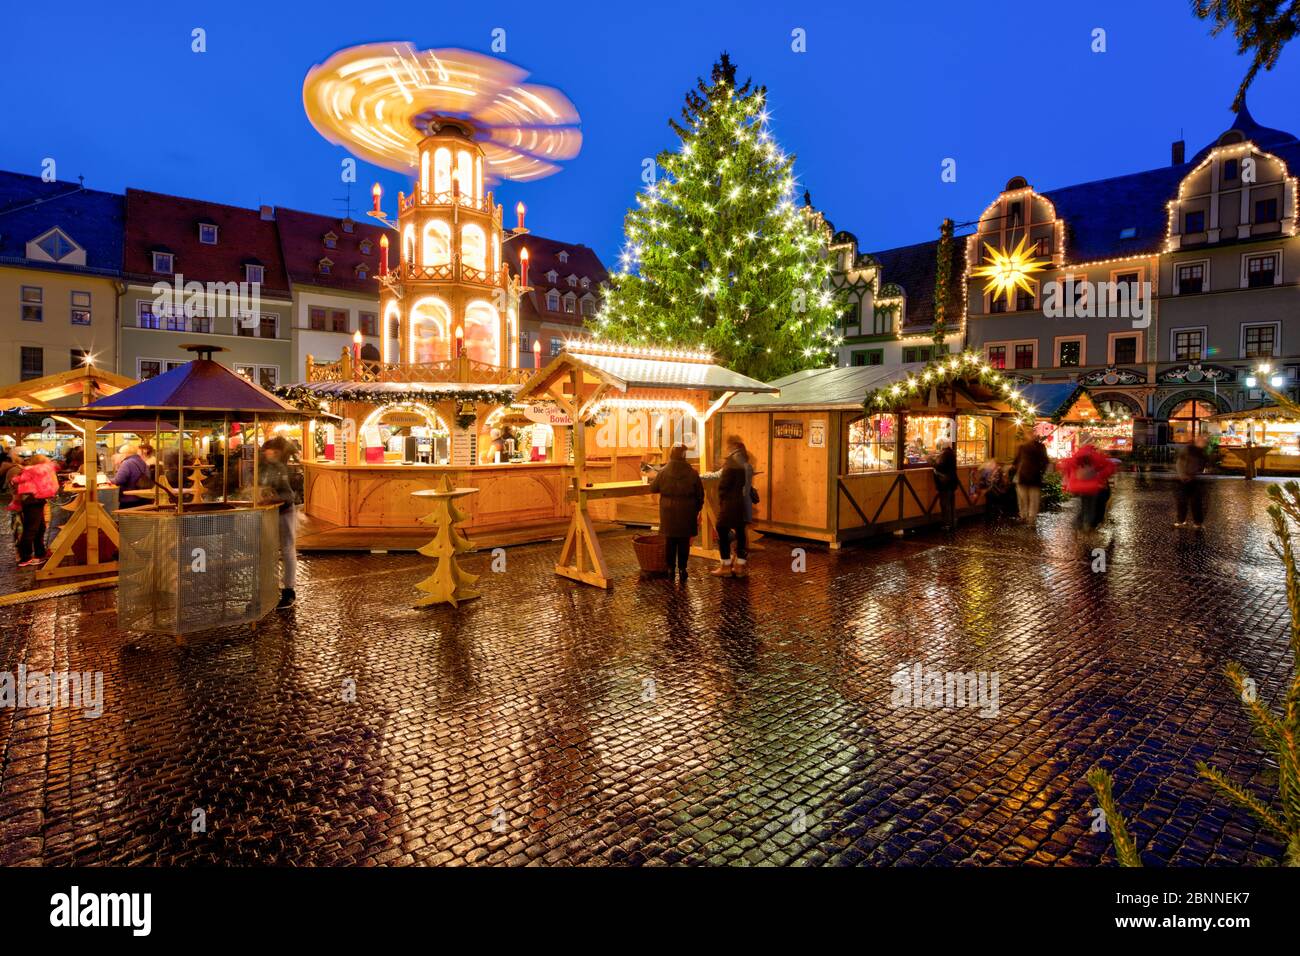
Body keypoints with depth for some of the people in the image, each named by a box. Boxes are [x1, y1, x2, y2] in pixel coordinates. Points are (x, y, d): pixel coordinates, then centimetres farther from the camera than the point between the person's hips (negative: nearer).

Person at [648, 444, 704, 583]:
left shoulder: (663, 472, -7)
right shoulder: (692, 473, -7)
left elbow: (653, 488, 4)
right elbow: (700, 494, 1)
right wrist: (697, 509, 15)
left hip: (668, 512, 1)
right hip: (687, 513, -1)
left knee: (670, 540, 11)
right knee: (684, 541, 7)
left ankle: (671, 568, 15)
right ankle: (682, 568, 9)